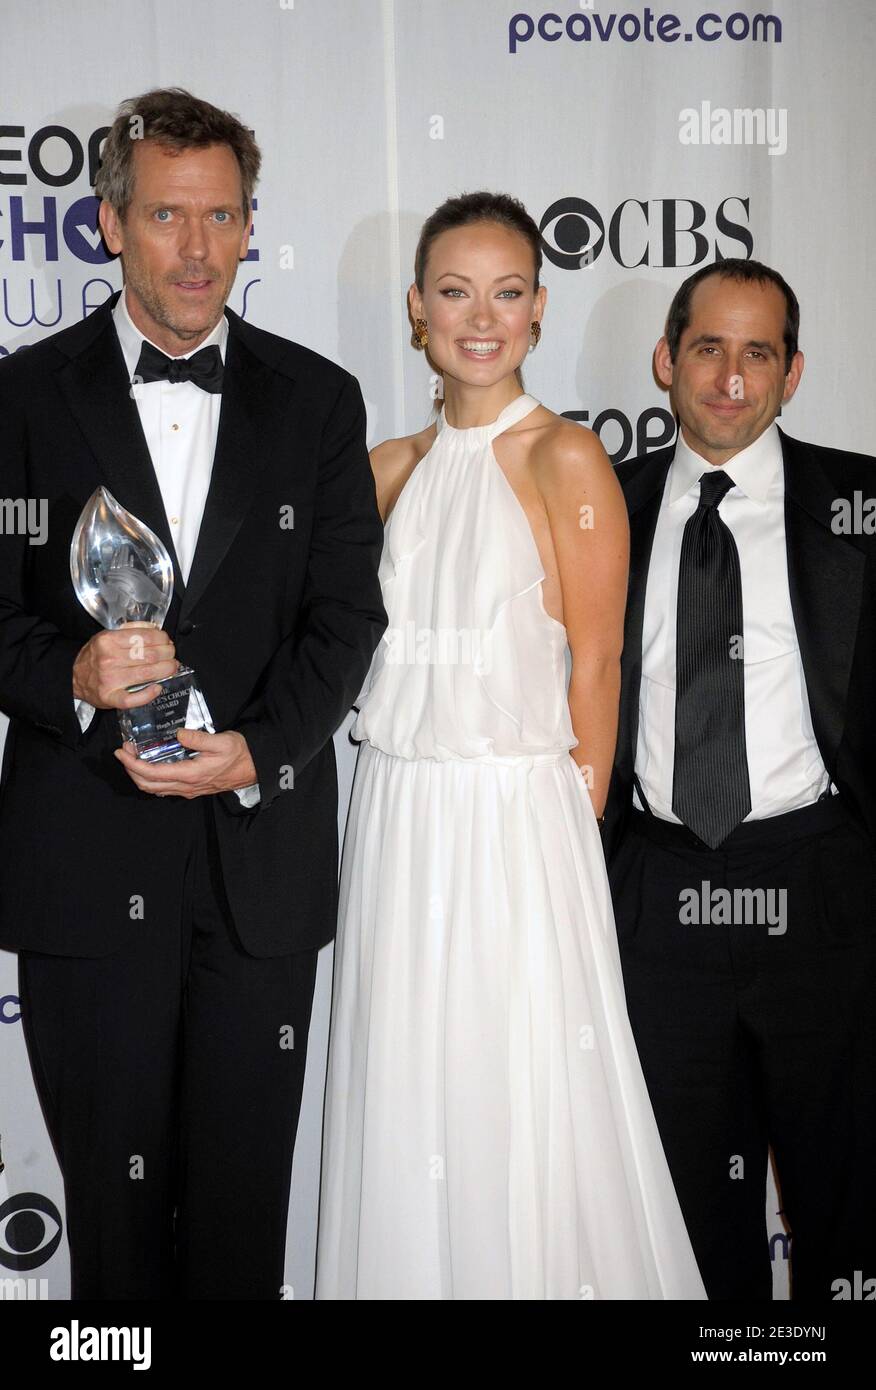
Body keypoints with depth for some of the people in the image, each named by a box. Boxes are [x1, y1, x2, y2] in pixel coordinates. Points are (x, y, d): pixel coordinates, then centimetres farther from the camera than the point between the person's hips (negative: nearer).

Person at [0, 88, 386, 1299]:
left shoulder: (318, 401, 6)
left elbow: (347, 616, 2)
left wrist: (258, 749, -14)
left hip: (263, 856, 1)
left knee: (246, 1199, 12)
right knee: (111, 1190, 13)